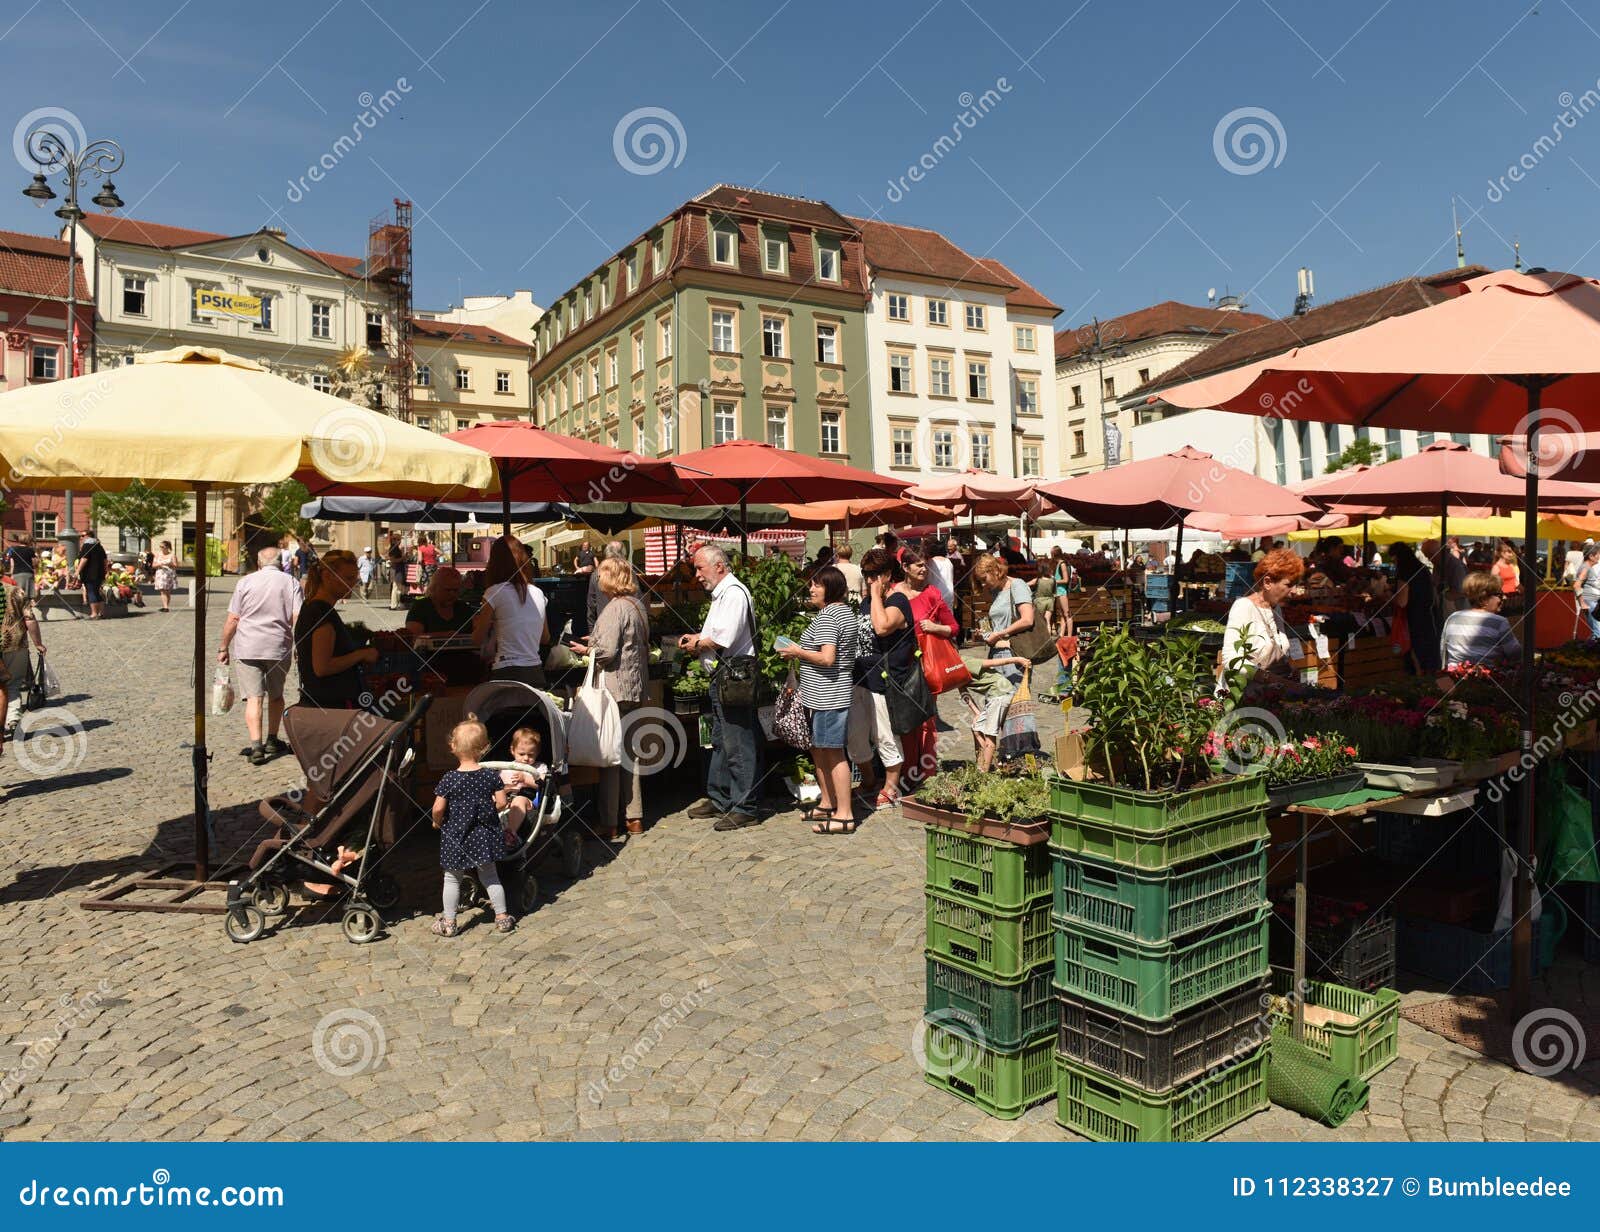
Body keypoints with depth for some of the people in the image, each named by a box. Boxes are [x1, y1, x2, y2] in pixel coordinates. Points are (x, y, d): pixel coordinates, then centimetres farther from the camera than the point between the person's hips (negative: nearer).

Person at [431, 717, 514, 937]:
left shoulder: (449, 779, -14)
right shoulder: (491, 776, -8)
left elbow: (438, 808, -14)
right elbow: (501, 803, -6)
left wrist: (437, 822, 6)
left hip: (455, 836, -3)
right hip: (484, 835, 3)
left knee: (452, 879, 12)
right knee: (489, 876, 16)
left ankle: (449, 923, 18)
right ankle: (502, 917, 21)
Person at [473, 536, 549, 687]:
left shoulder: (495, 592, -6)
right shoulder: (538, 593, 8)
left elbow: (478, 639, 3)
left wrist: (477, 624, 24)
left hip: (507, 674, -5)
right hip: (536, 675, 5)